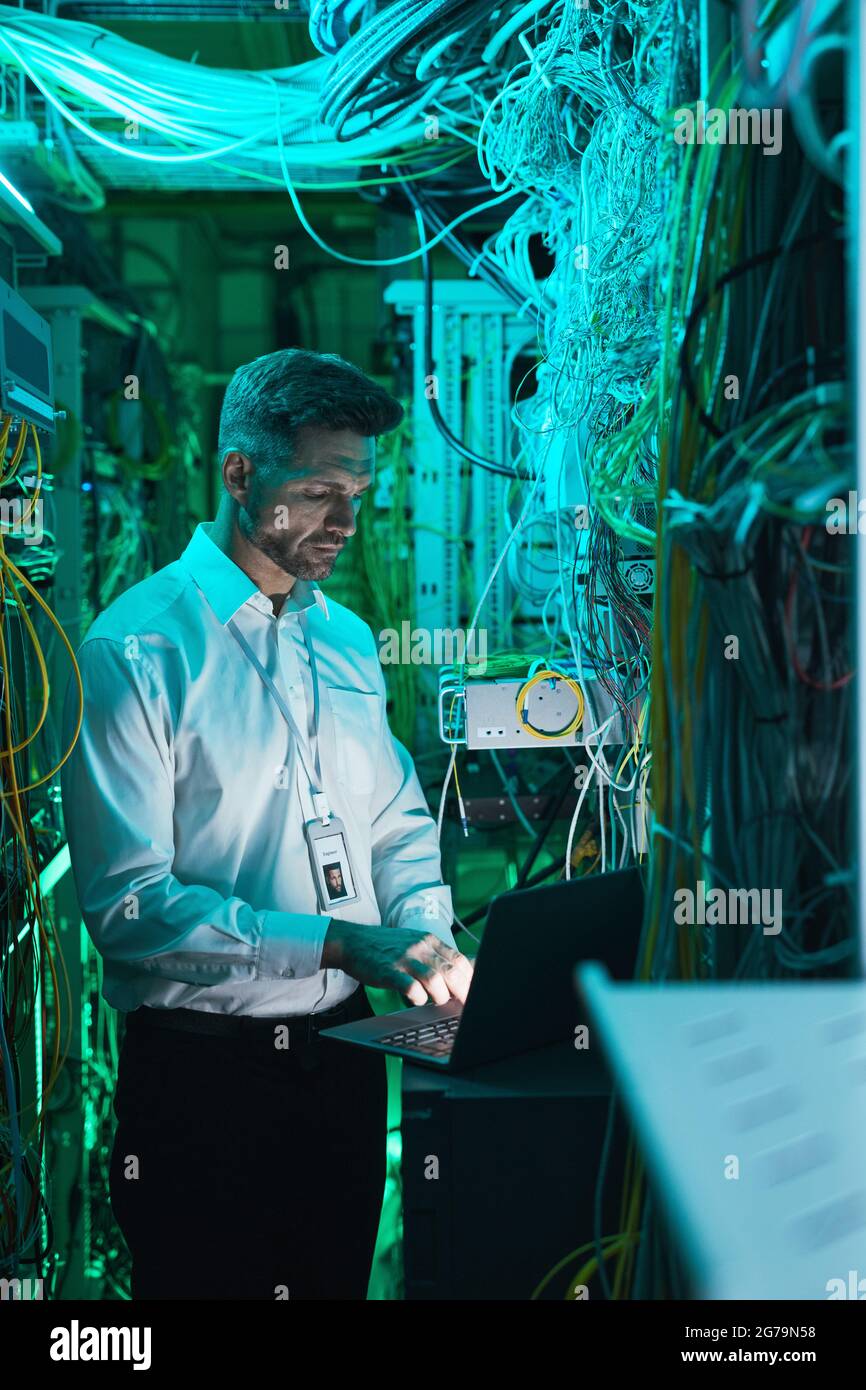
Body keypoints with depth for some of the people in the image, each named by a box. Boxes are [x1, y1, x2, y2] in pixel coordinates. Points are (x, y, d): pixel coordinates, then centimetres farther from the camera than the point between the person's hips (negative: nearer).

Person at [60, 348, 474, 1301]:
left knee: (339, 1280, 18)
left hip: (342, 1060, 6)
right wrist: (339, 943, -24)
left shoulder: (346, 640, 9)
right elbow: (126, 904, -20)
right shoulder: (136, 649, -14)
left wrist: (425, 936, -4)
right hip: (201, 1073, -6)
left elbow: (398, 826, 16)